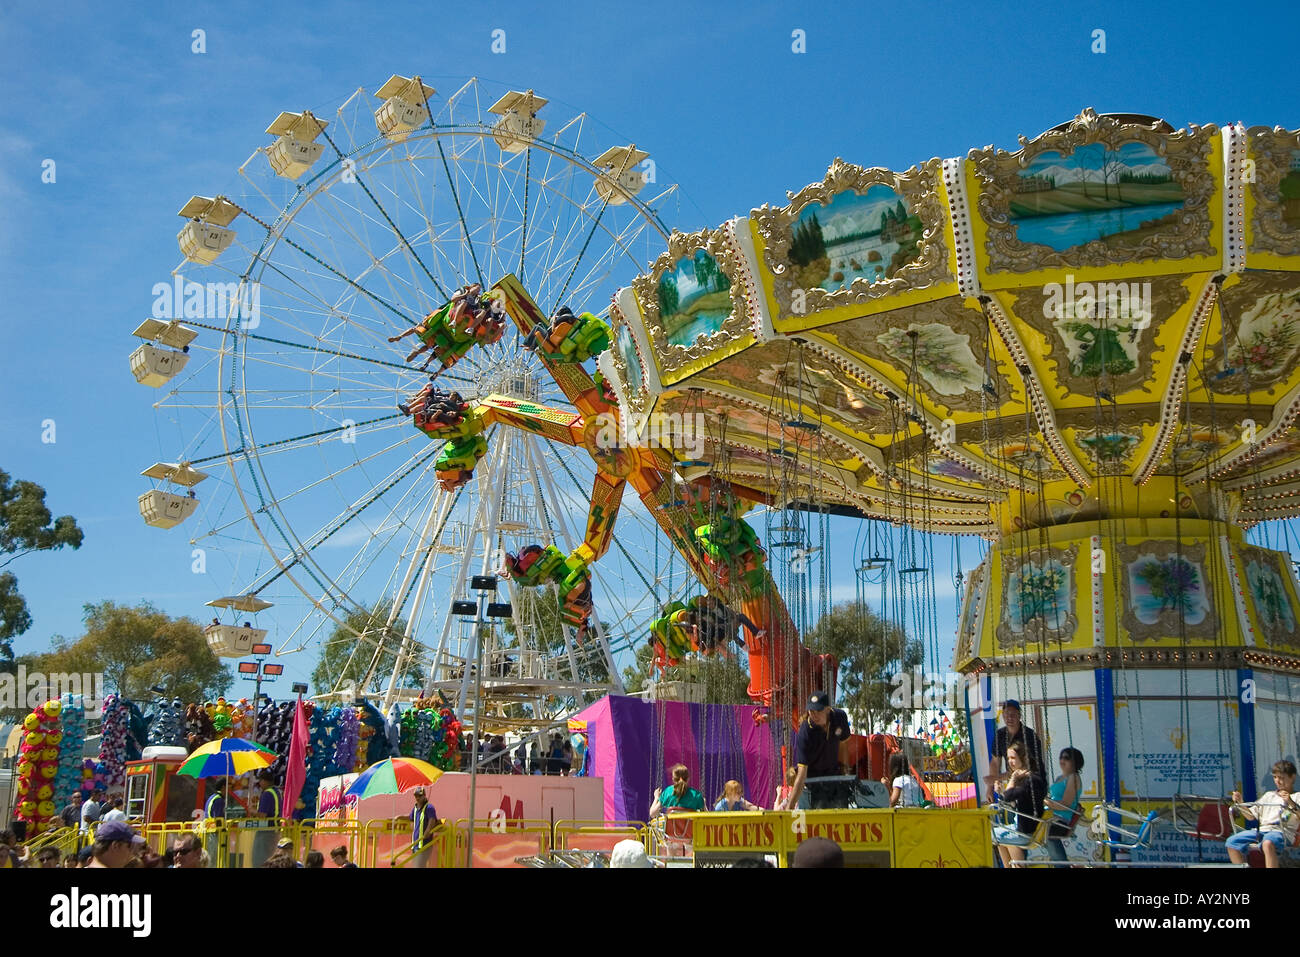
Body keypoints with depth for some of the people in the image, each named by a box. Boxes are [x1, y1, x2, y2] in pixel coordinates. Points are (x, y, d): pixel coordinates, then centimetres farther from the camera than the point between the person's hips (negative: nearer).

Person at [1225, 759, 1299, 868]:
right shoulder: (1269, 795, 30)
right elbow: (1251, 816, 27)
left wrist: (1291, 803, -19)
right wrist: (1240, 803, 11)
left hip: (1281, 831, -6)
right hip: (1260, 830, 6)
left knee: (1268, 843, -42)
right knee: (1231, 842, -17)